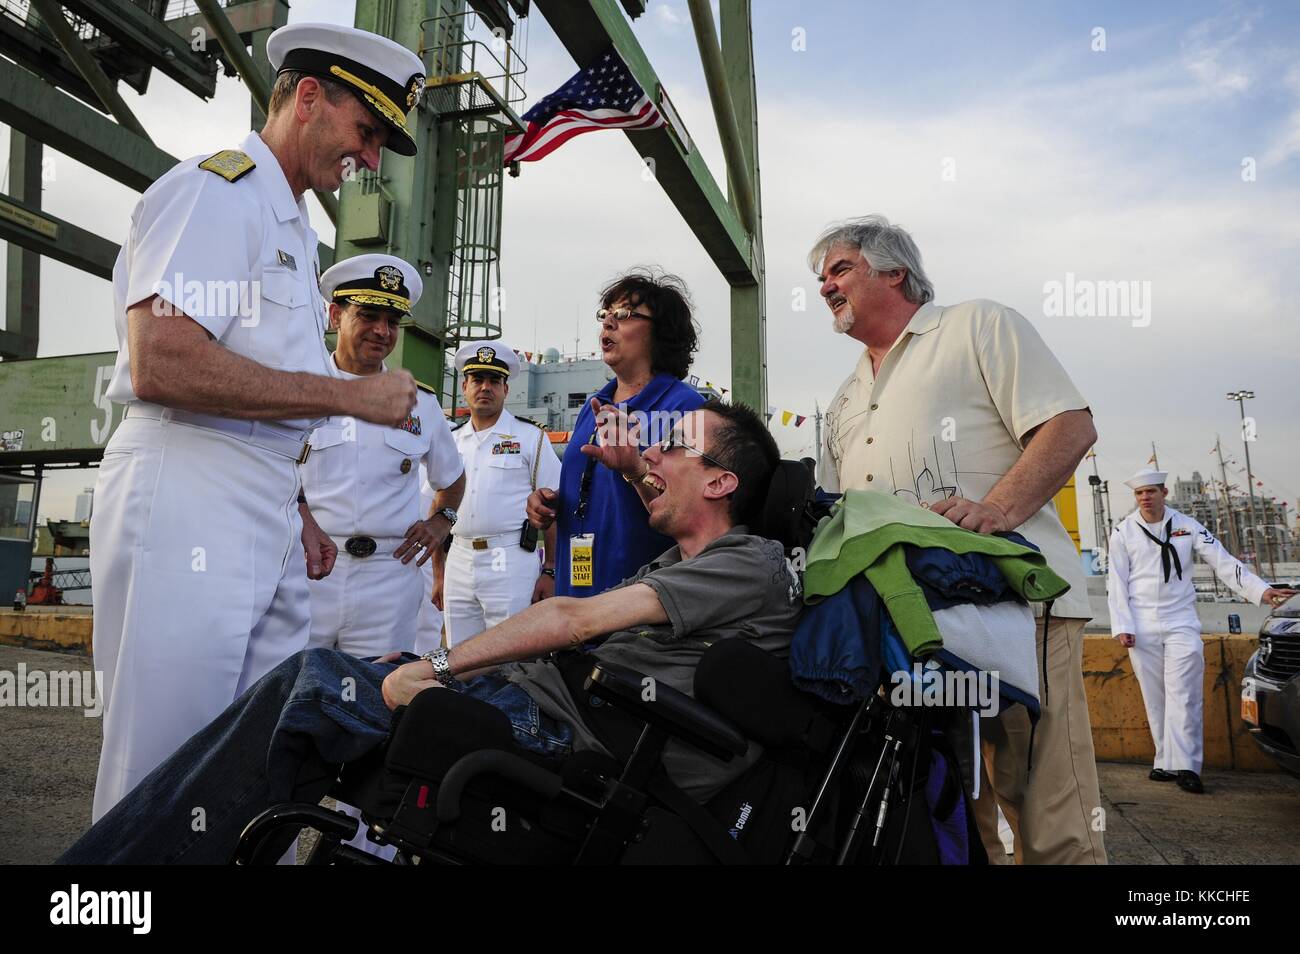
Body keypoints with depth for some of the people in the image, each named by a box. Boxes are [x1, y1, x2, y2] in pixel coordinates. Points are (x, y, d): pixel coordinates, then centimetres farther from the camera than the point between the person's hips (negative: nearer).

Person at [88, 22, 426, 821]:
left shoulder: (296, 231, 23)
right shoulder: (213, 191, -6)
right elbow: (161, 363, -21)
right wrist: (353, 395, -16)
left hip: (267, 523, 9)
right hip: (186, 506, -9)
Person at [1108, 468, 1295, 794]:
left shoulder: (1187, 526, 5)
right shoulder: (1123, 532, 3)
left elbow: (1224, 562, 3)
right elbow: (1115, 583, 1)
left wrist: (1261, 590, -9)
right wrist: (1122, 627, -6)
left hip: (1180, 622, 0)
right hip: (1141, 627, 0)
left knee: (1184, 696, -8)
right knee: (1155, 699, 3)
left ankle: (1184, 766, -8)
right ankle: (1167, 763, 11)